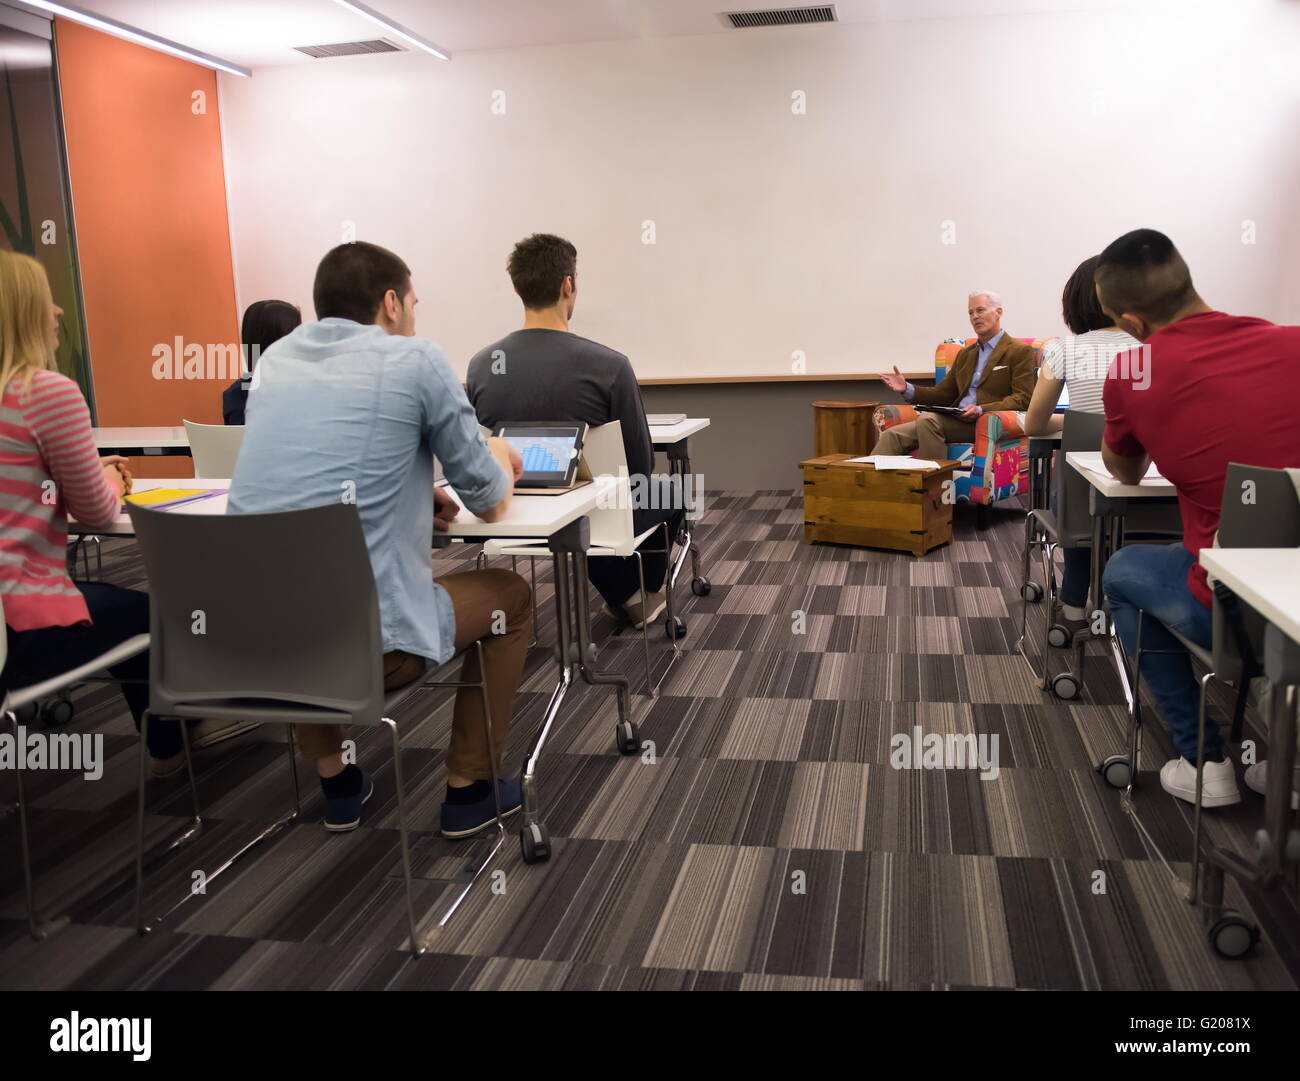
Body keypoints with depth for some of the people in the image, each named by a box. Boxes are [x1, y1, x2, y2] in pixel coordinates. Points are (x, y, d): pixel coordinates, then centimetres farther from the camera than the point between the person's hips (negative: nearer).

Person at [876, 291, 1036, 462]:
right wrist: (907, 389, 6)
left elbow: (1022, 399, -7)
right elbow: (944, 394, 24)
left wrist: (981, 410, -22)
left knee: (928, 419, -32)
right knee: (892, 435, -15)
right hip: (957, 421, 7)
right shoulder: (965, 353, 27)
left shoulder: (1020, 351, 4)